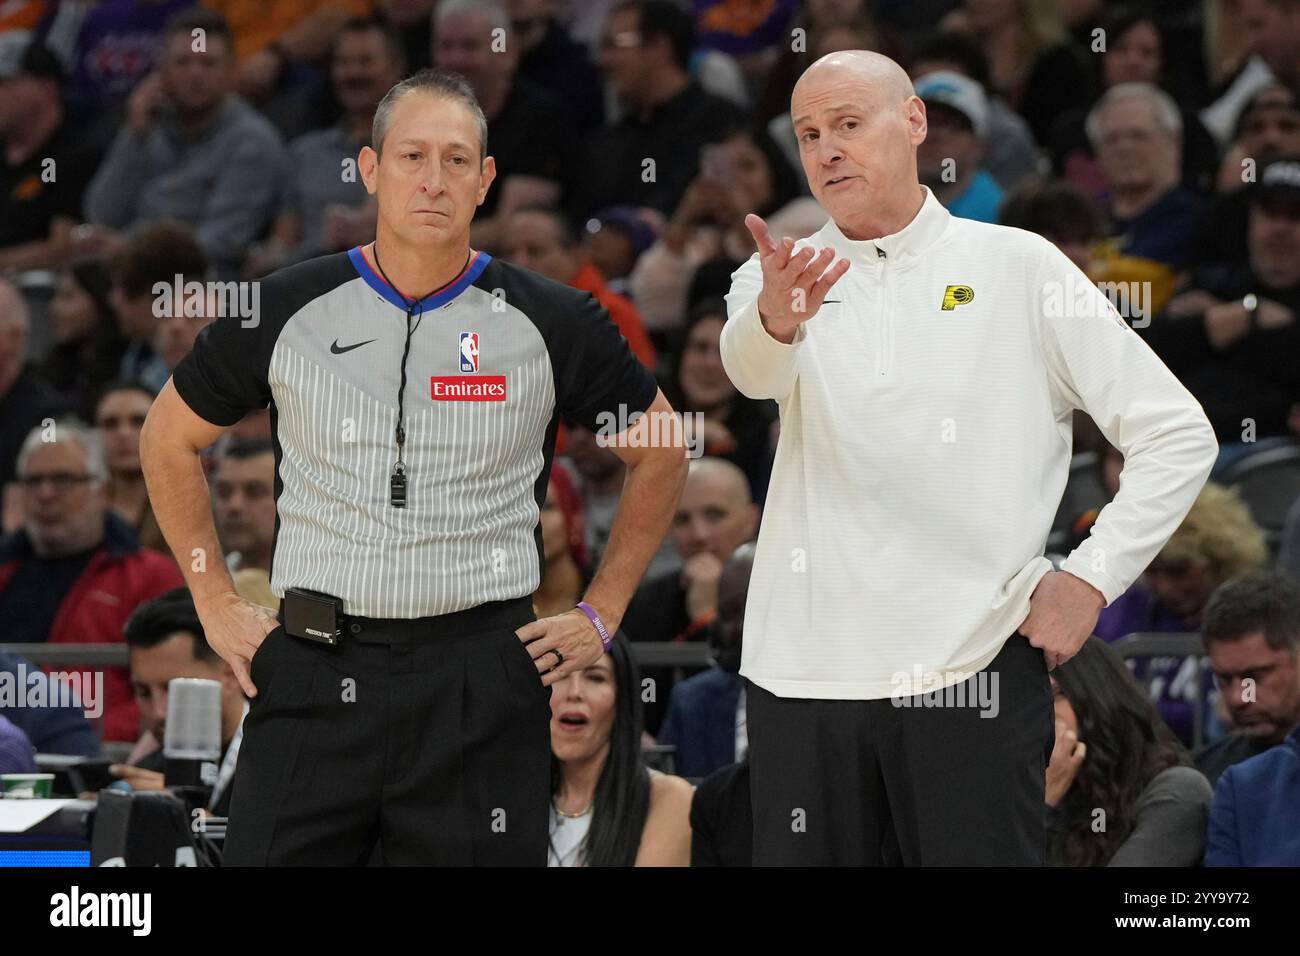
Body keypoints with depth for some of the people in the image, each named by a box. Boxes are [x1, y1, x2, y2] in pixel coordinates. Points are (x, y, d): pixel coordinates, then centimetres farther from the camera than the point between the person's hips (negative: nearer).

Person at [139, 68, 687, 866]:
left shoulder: (550, 323, 1)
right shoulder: (288, 312, 3)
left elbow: (660, 452, 14)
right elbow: (170, 440, 16)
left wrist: (602, 613, 9)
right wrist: (216, 605, 10)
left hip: (480, 673, -1)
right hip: (314, 672, 1)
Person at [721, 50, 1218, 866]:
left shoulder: (1018, 268, 4)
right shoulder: (782, 276, 10)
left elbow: (1179, 435, 3)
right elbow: (752, 368, -16)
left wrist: (1089, 580, -6)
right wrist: (775, 320, -39)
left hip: (973, 666, -2)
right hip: (805, 670, 2)